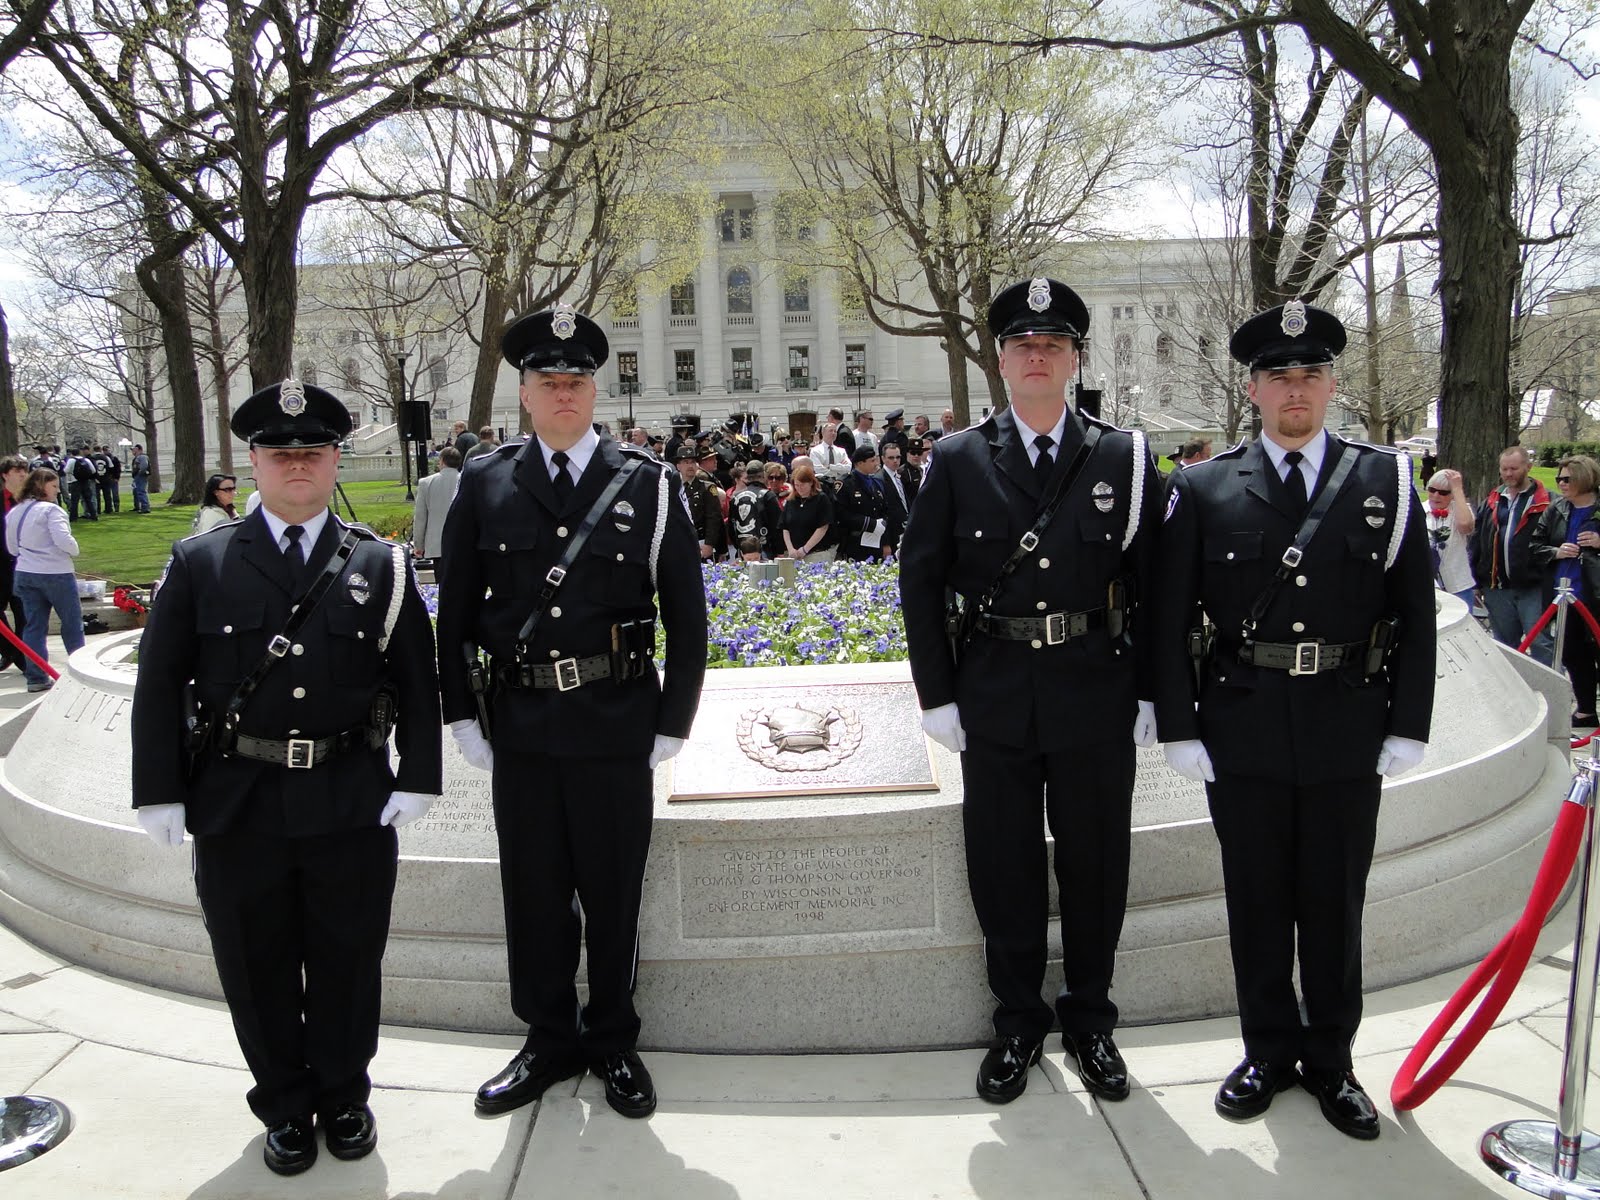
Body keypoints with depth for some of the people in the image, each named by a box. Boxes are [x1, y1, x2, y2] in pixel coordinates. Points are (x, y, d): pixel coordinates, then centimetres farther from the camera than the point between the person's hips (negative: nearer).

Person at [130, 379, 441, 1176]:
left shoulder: (379, 565, 2)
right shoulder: (200, 563, 1)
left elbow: (417, 683, 1)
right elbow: (159, 681, 1)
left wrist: (416, 779, -5)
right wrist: (160, 793, -3)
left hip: (353, 804, 0)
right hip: (235, 807, 0)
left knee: (348, 960, 13)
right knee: (257, 968, 13)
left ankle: (344, 1095, 35)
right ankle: (284, 1107, 34)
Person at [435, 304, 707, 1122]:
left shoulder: (649, 486, -1)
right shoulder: (483, 486, 4)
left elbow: (686, 617, 1)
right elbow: (454, 613, 8)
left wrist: (673, 724, -2)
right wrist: (461, 716, 3)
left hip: (617, 724, -1)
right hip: (519, 723, 2)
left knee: (614, 893, 11)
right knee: (533, 892, 12)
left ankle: (612, 1041, 31)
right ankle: (549, 1040, 32)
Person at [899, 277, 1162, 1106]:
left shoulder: (1123, 458, 2)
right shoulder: (958, 460, 1)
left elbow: (1152, 584, 3)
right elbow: (920, 578, 2)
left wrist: (1149, 694, -1)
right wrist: (938, 695, -2)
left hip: (1097, 697, 0)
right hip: (993, 700, 0)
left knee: (1095, 866, 11)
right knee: (1003, 868, 10)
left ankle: (1089, 1020, 32)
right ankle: (1018, 1021, 30)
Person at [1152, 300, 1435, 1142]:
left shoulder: (1386, 482, 3)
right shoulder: (1203, 490, 0)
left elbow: (1416, 616, 3)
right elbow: (1171, 621, 0)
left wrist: (1407, 727, -2)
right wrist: (1178, 727, -5)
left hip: (1349, 734, 1)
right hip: (1242, 732, 0)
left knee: (1336, 902, 12)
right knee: (1257, 899, 11)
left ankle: (1331, 1058, 30)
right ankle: (1270, 1049, 29)